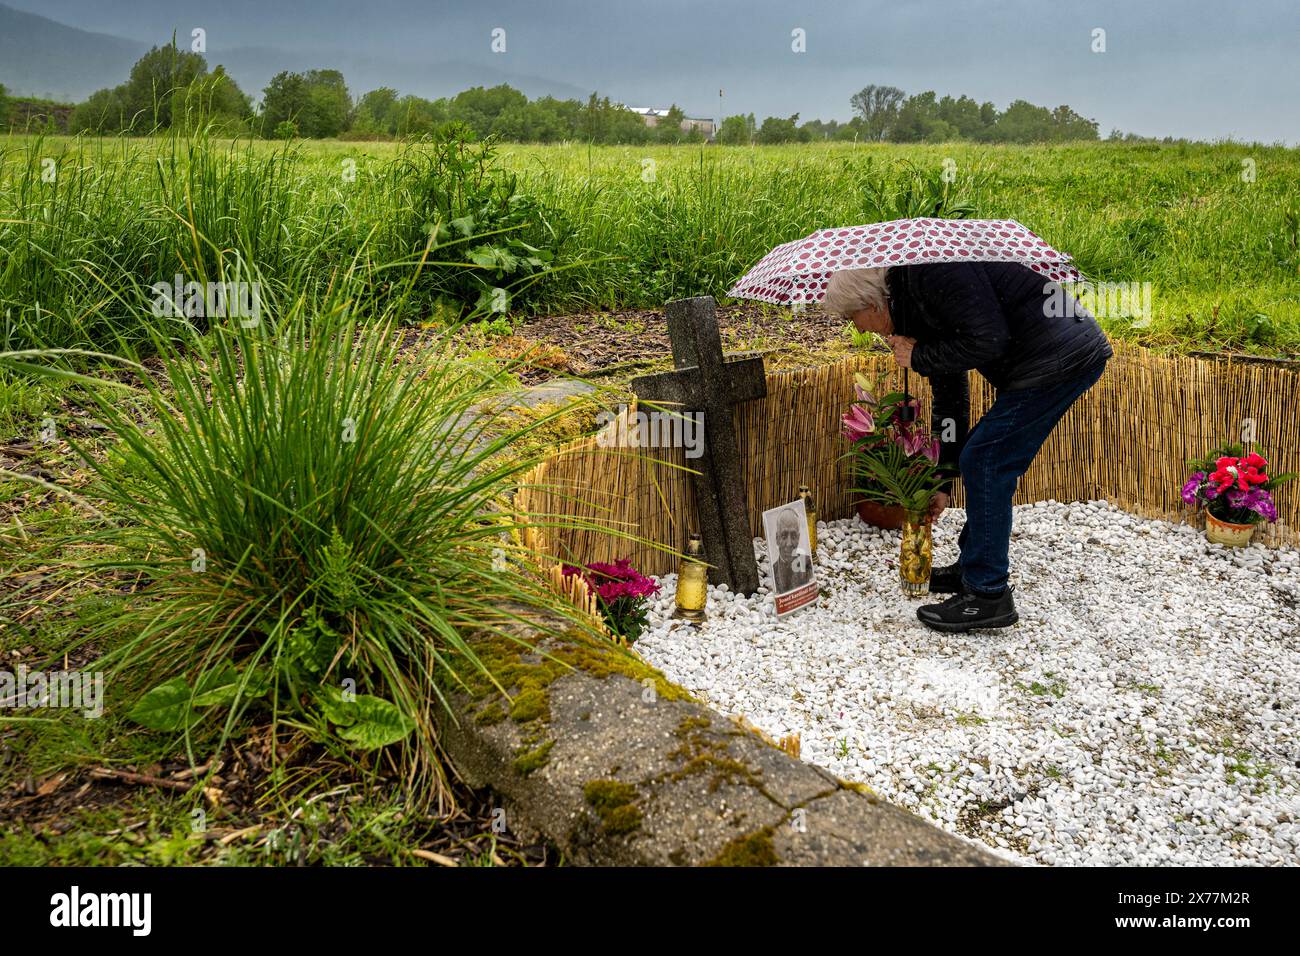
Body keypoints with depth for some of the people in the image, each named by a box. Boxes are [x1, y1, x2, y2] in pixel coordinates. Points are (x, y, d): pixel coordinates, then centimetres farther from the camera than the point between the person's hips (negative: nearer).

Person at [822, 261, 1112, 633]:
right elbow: (948, 392, 19)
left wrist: (919, 357, -7)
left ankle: (988, 595, -1)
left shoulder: (933, 271, -15)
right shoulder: (913, 301, 15)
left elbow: (987, 341, -23)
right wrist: (942, 482, 21)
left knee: (984, 462, -7)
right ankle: (973, 568, 28)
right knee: (981, 461, 16)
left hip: (1061, 354, -10)